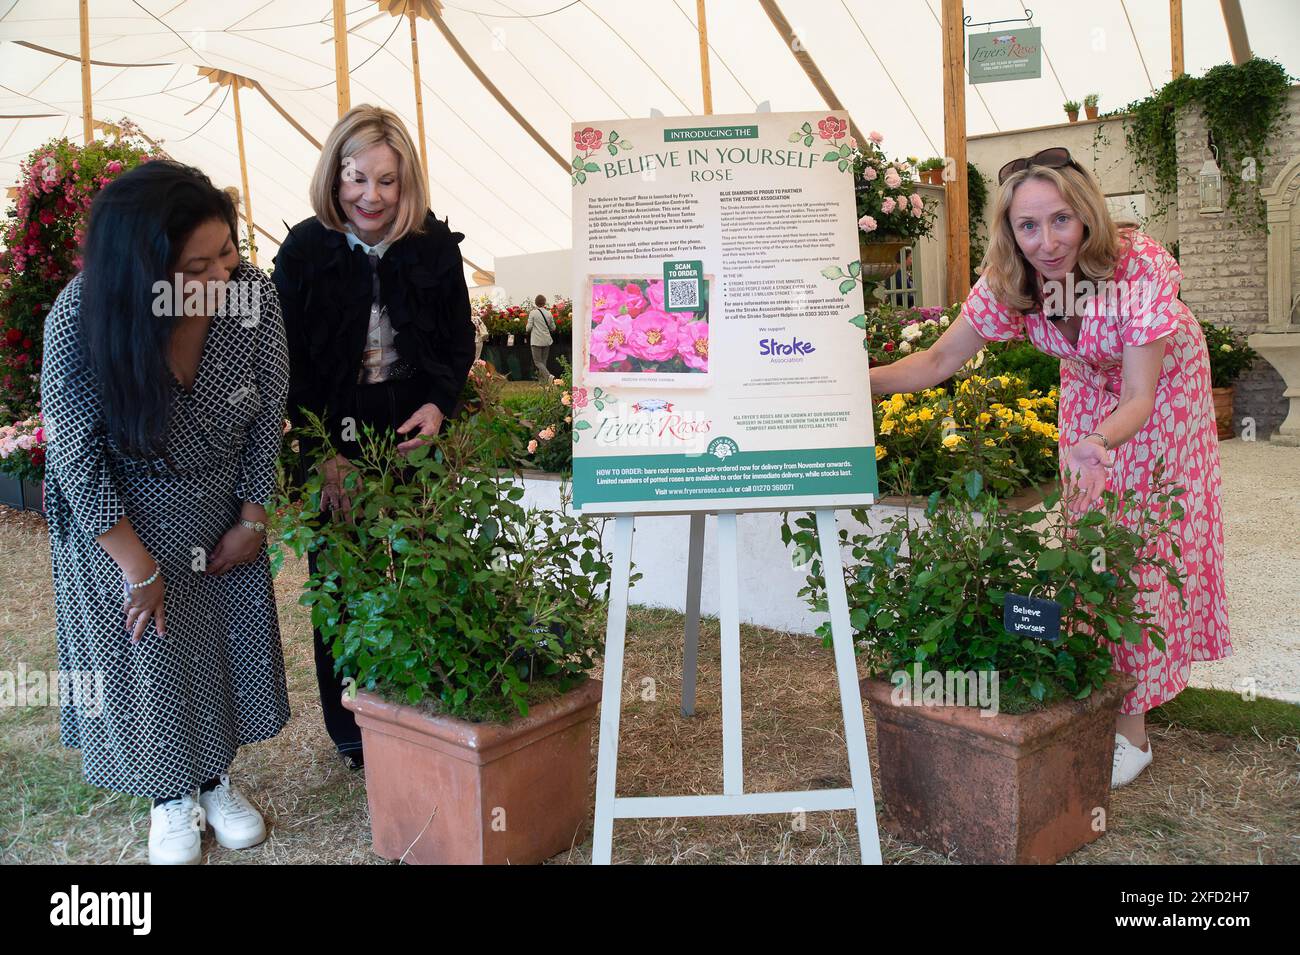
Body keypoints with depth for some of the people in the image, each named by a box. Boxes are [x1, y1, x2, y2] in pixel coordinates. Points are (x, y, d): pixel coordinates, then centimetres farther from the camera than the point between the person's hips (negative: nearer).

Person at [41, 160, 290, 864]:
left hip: (223, 510, 3)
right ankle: (171, 797, 35)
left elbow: (267, 417, -9)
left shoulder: (253, 292, -24)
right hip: (122, 520, -2)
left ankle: (217, 779, 39)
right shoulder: (79, 321, -30)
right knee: (151, 654, 10)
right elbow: (78, 460, -19)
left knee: (229, 641, 14)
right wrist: (139, 566, -14)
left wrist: (252, 521, -3)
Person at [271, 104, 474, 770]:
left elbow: (460, 341, 9)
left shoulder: (435, 245, 0)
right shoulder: (304, 251, -5)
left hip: (415, 438, 1)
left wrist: (438, 404, -9)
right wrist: (325, 454, -10)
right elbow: (290, 364, -3)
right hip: (335, 441, -1)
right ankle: (351, 733, 22)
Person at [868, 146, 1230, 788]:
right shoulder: (1008, 280, -25)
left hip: (1162, 387, -3)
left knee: (1148, 541, -4)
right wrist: (864, 380, -33)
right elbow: (941, 359, -18)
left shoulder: (1142, 267, -37)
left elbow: (1139, 397, -35)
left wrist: (1099, 442, -55)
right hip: (1089, 387, 4)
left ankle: (1131, 727, 4)